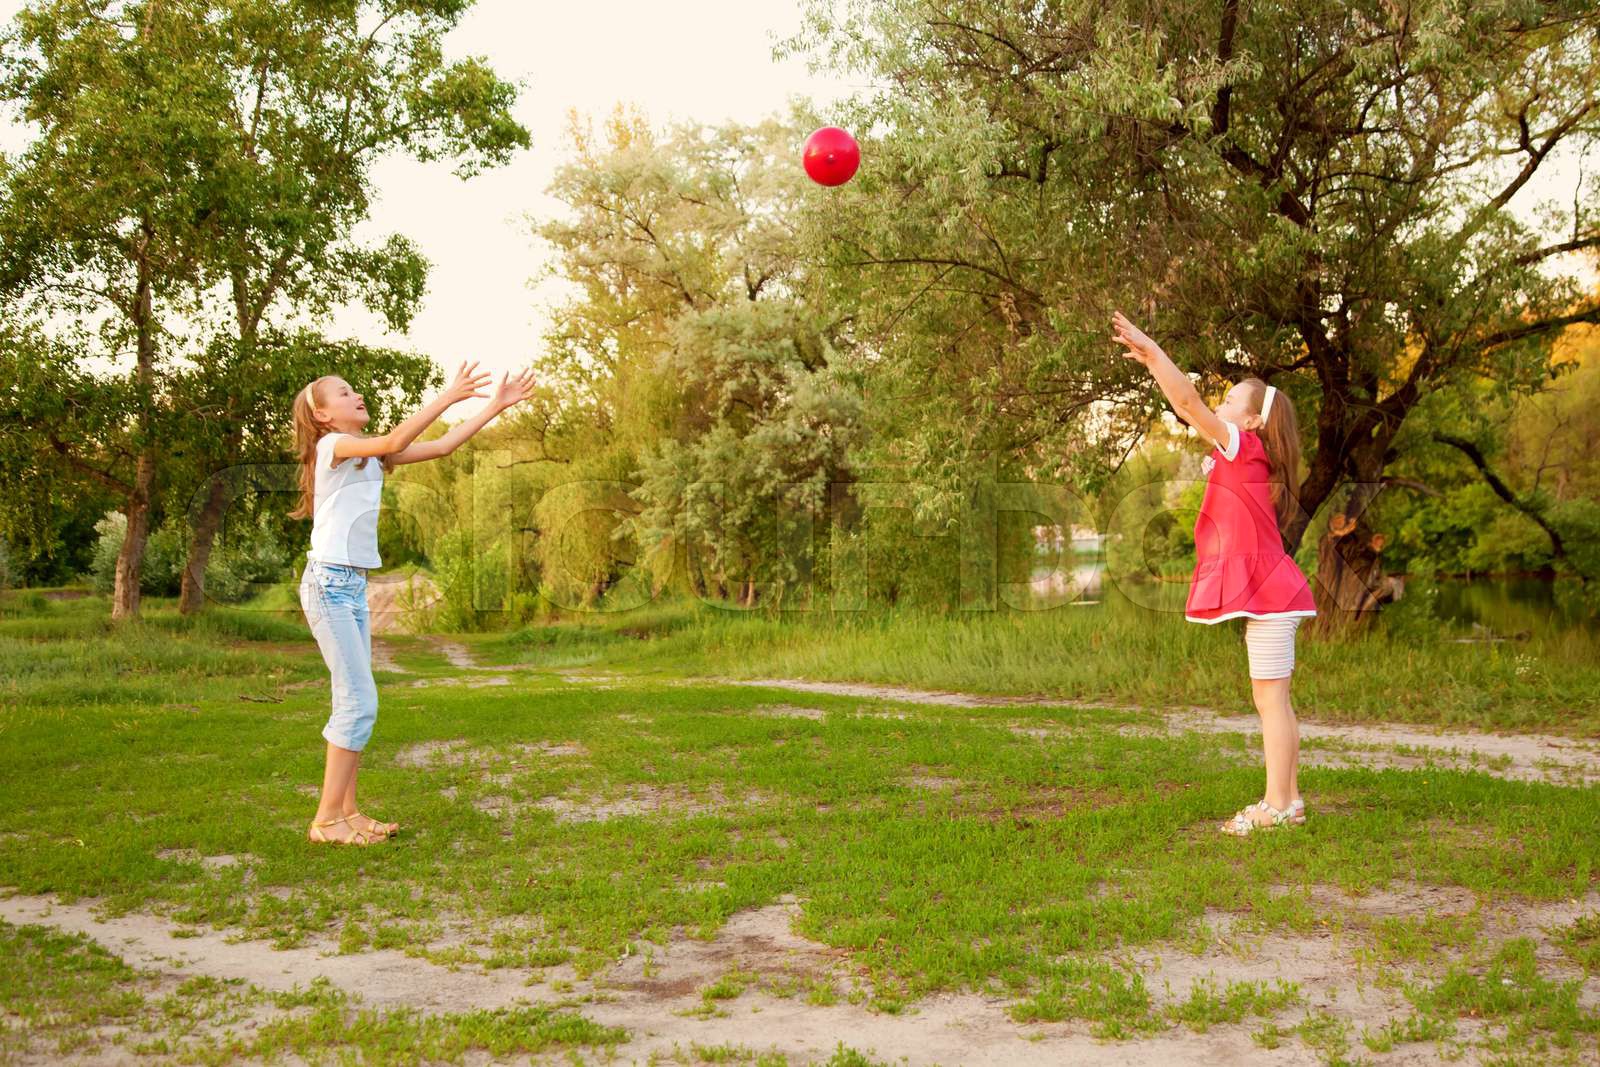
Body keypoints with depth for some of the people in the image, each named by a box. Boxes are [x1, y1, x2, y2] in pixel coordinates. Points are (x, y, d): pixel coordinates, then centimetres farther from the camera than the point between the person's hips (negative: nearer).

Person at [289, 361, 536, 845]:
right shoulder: (331, 446, -9)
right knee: (358, 701, -11)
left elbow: (440, 446, 12)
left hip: (353, 587, 9)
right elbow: (394, 442, -27)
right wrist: (447, 397, -27)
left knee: (355, 701, 9)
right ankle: (326, 820, -5)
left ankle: (347, 811, 14)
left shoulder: (369, 455, 15)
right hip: (329, 584, -9)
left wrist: (495, 406, 8)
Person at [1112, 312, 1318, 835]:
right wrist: (1149, 361, 19)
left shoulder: (1245, 448, -9)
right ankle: (1287, 800, 18)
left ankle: (1277, 806, -1)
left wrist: (1151, 348, -9)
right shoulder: (1237, 454, 16)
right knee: (1271, 700, 12)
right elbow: (1187, 409, 22)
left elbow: (1190, 403, -14)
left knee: (1271, 699, -6)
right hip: (1268, 595, 10)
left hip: (1267, 594, -10)